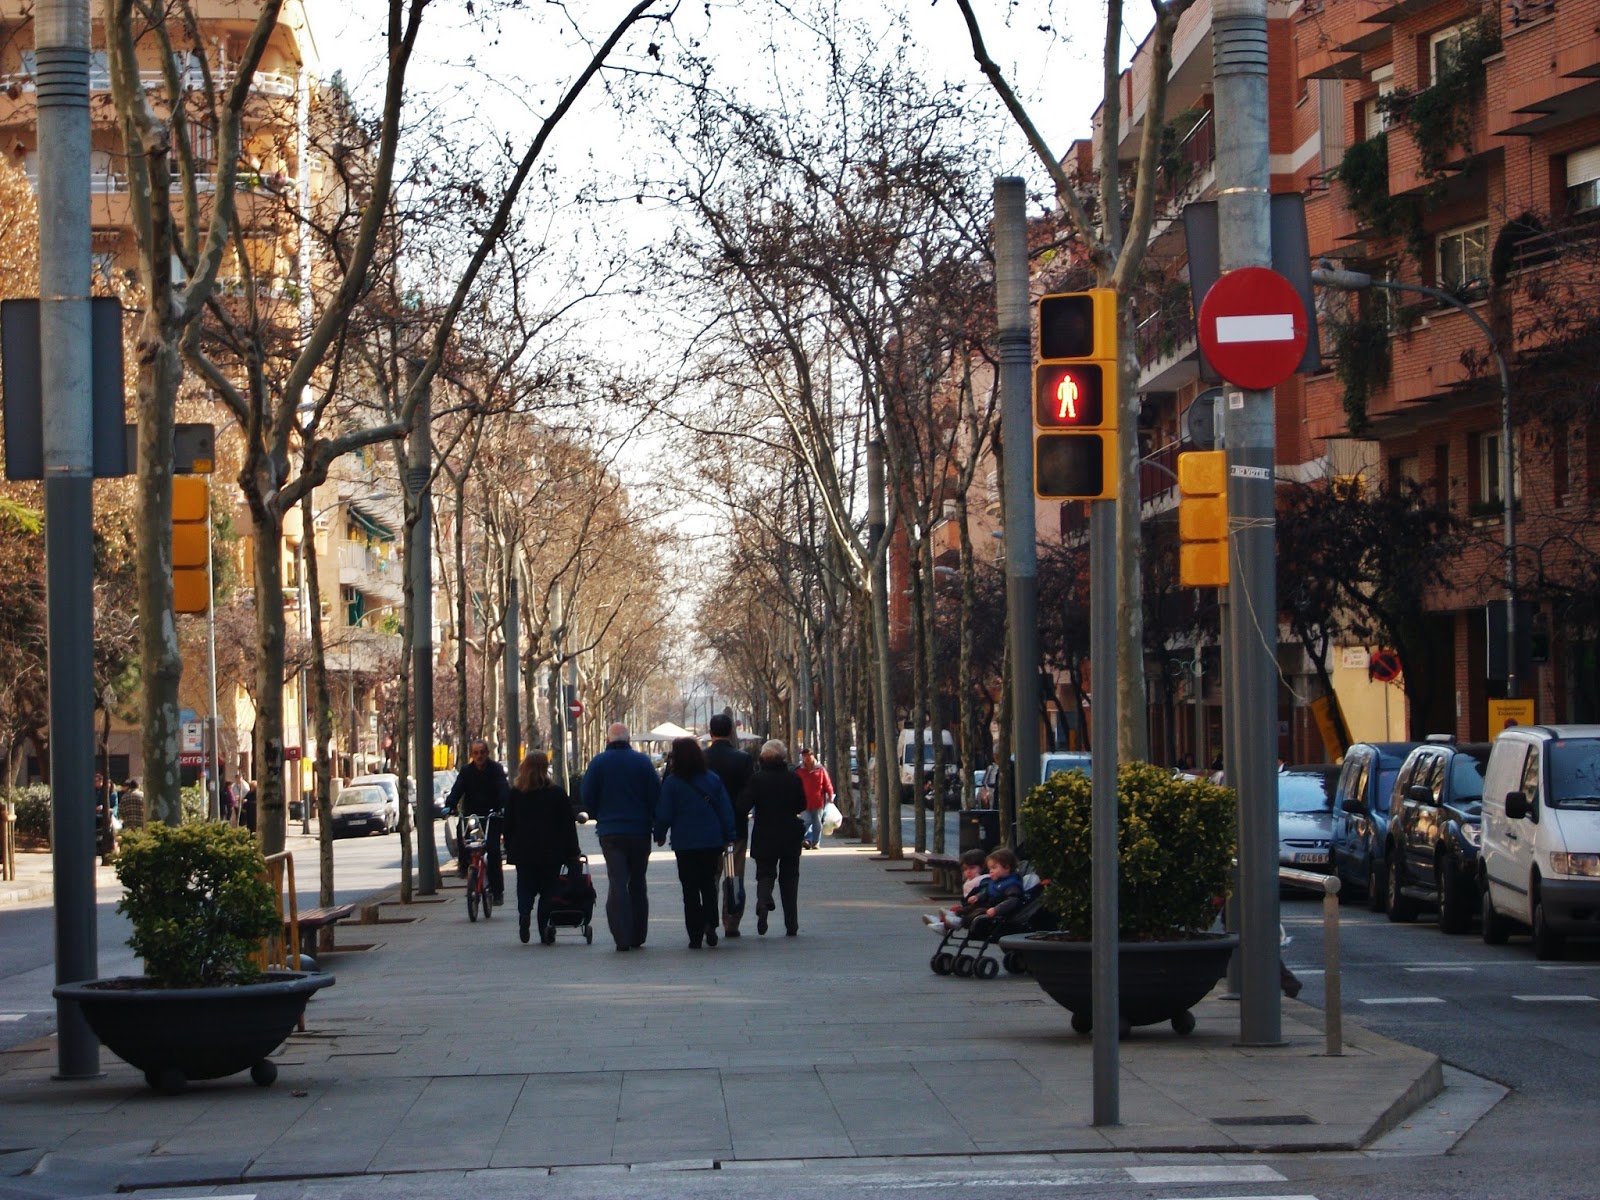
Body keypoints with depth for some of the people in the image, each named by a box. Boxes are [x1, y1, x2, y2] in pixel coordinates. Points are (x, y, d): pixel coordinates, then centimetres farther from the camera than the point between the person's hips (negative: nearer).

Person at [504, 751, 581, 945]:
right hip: (551, 852, -1)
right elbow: (568, 825, -2)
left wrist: (509, 849, 14)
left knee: (525, 887, 8)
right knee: (548, 889, 6)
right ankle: (546, 932, -2)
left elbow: (509, 825, 6)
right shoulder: (556, 793, -4)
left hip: (523, 851, 1)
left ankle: (524, 912, -22)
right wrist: (572, 852, 3)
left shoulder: (514, 793, 2)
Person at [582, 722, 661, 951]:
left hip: (610, 832, -1)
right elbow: (656, 795, -1)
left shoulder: (598, 763, -1)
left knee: (617, 883, -3)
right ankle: (637, 937, 13)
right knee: (637, 884, 12)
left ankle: (622, 938, -14)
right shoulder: (642, 761, -1)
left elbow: (587, 799, 1)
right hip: (640, 831, 1)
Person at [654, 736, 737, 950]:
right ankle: (710, 925, -5)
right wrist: (728, 837, 7)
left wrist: (660, 836, 10)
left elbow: (664, 814, -6)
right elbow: (726, 809, 1)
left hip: (684, 843, -2)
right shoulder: (713, 779, 0)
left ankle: (695, 935, 2)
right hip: (712, 842, 2)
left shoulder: (671, 783, -8)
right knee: (709, 885, 14)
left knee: (690, 888, 4)